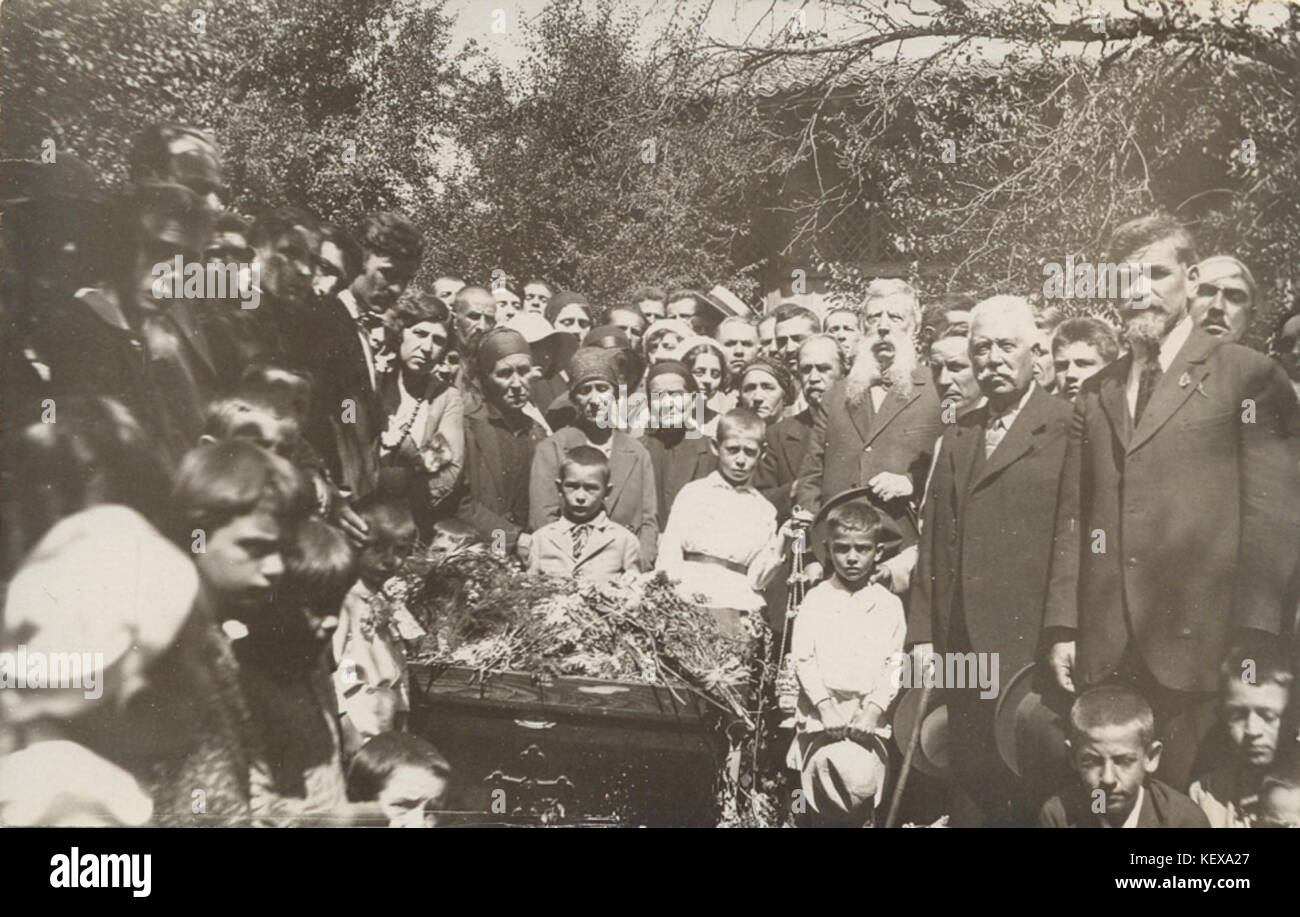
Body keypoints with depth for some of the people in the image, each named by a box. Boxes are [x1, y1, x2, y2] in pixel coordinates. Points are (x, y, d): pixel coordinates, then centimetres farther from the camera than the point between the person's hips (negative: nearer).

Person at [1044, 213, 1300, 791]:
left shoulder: (1248, 378, 2)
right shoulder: (1095, 395, 16)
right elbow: (1072, 518, 13)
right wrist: (1062, 626, 6)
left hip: (1202, 648, -4)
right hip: (1104, 651, 4)